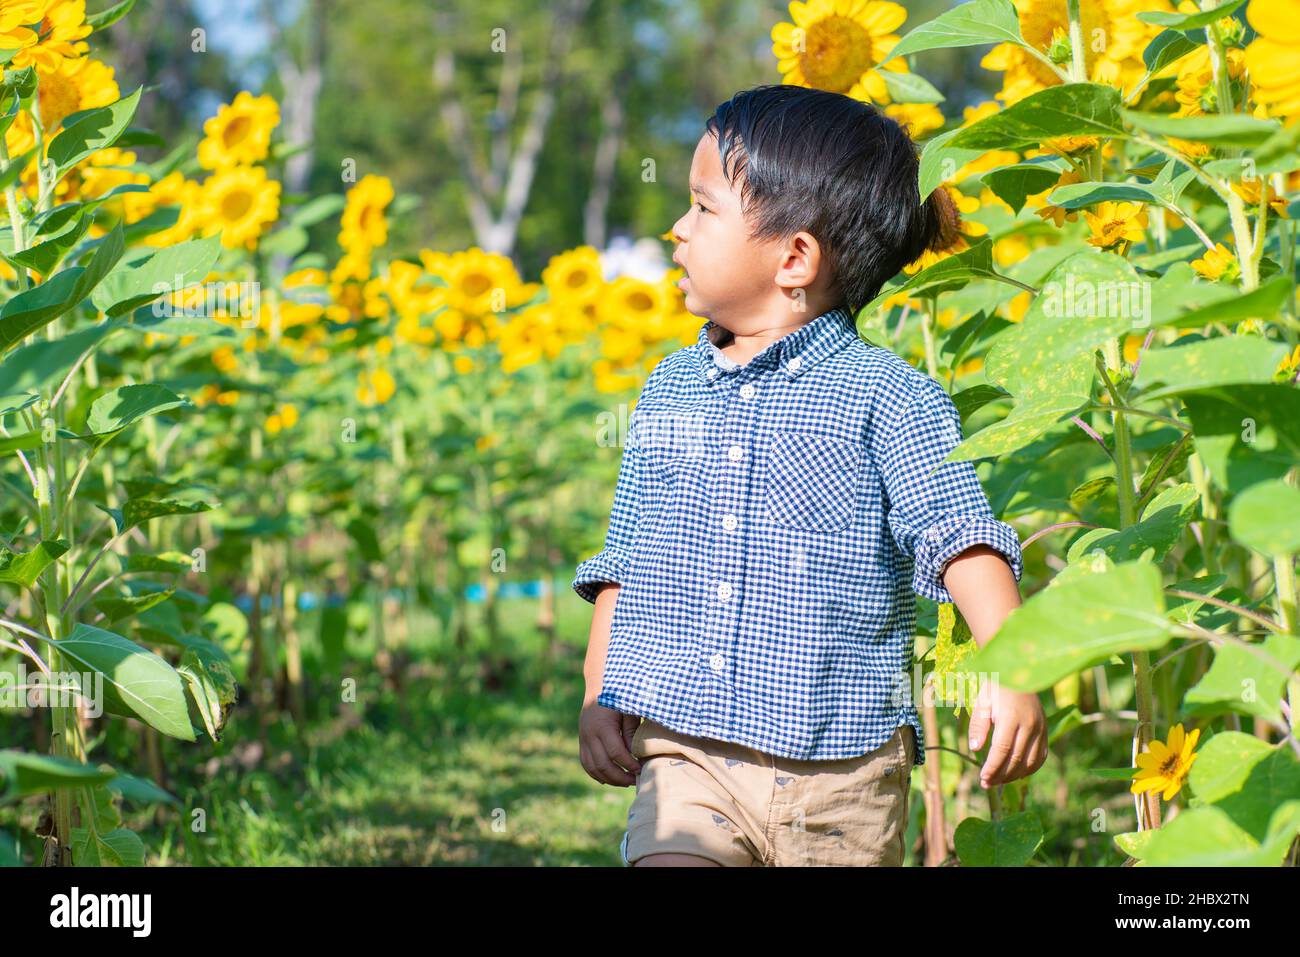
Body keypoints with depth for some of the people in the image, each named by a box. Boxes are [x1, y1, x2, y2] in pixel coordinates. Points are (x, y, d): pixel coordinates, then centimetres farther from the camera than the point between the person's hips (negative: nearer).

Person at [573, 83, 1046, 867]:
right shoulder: (668, 390, 11)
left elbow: (961, 536, -14)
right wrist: (601, 695, 8)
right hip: (686, 751, 3)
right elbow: (624, 561, 16)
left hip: (838, 771, -3)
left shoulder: (886, 396, -5)